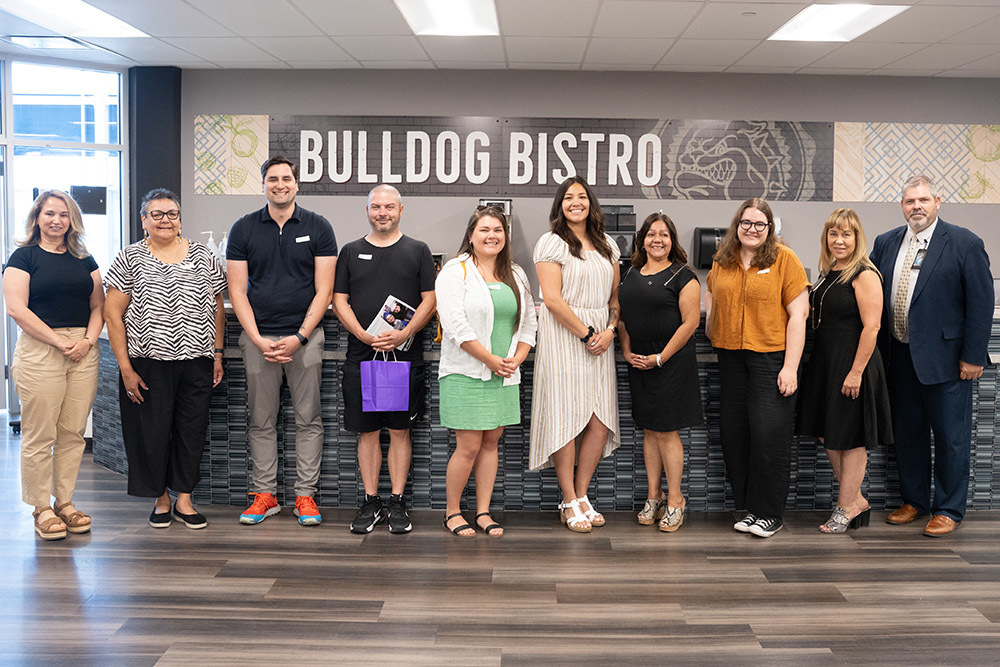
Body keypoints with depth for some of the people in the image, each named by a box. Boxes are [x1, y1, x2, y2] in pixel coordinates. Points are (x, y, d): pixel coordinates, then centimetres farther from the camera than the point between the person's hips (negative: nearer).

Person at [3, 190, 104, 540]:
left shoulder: (84, 260, 15)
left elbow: (98, 305, 14)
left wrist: (88, 339, -4)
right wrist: (60, 341, -13)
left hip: (83, 352, 4)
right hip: (39, 351, -4)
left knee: (73, 433, 7)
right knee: (39, 435, -1)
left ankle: (65, 502, 18)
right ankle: (42, 508, 9)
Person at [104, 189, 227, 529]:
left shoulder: (202, 255, 8)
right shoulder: (131, 258, 0)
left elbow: (218, 307, 12)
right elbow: (112, 314, -3)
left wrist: (217, 354, 7)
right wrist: (125, 367, -8)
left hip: (196, 363, 2)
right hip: (148, 364, -2)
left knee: (192, 430, 6)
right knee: (152, 432, 4)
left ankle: (184, 499, 20)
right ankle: (161, 499, 22)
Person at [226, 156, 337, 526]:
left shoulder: (318, 228, 3)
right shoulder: (244, 229, 6)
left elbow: (323, 291, 0)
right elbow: (237, 290, 3)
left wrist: (300, 337, -10)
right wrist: (258, 340, -8)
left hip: (305, 336, -1)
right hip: (258, 337, 1)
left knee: (308, 419, 2)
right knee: (261, 420, 6)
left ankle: (305, 495, 10)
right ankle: (264, 494, 16)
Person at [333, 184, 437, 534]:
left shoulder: (418, 251, 6)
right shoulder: (351, 252, 11)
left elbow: (430, 300, 1)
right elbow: (339, 300, 7)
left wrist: (404, 334, -14)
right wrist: (363, 334, -10)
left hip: (405, 356, -1)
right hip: (361, 355, 1)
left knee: (399, 429, 4)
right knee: (367, 430, 5)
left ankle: (397, 503, 13)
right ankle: (371, 502, 15)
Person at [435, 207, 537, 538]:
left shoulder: (516, 275, 14)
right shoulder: (456, 271, -5)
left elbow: (528, 322, 15)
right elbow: (455, 324, -14)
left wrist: (516, 359, -1)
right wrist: (490, 359, -14)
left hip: (505, 375, 6)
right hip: (466, 373, -6)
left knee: (491, 442, 9)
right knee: (469, 446, -5)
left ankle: (483, 512, 19)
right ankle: (452, 511, 13)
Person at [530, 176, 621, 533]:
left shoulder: (606, 245, 16)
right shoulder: (552, 243, -3)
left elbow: (615, 295, 17)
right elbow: (553, 300, -12)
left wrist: (610, 329, -1)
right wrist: (586, 334, -12)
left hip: (600, 338, 6)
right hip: (563, 338, -6)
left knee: (601, 421, 1)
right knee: (566, 418, -4)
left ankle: (582, 495, 15)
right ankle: (569, 504, 5)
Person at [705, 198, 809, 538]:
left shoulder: (784, 258, -4)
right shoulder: (722, 259, 10)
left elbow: (797, 315, -7)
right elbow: (712, 297, 27)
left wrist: (791, 367, -12)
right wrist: (712, 329, 9)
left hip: (771, 357, -5)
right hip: (731, 357, 5)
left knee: (769, 434, -5)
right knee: (734, 433, 6)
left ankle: (769, 512, 9)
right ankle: (748, 507, 20)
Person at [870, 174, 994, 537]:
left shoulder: (965, 243, -6)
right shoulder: (885, 244, 8)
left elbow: (981, 303, -8)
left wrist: (973, 356, -12)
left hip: (945, 357, -5)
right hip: (899, 357, 5)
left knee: (951, 436, 4)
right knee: (906, 432, 14)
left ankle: (948, 510, 16)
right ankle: (914, 501, 28)